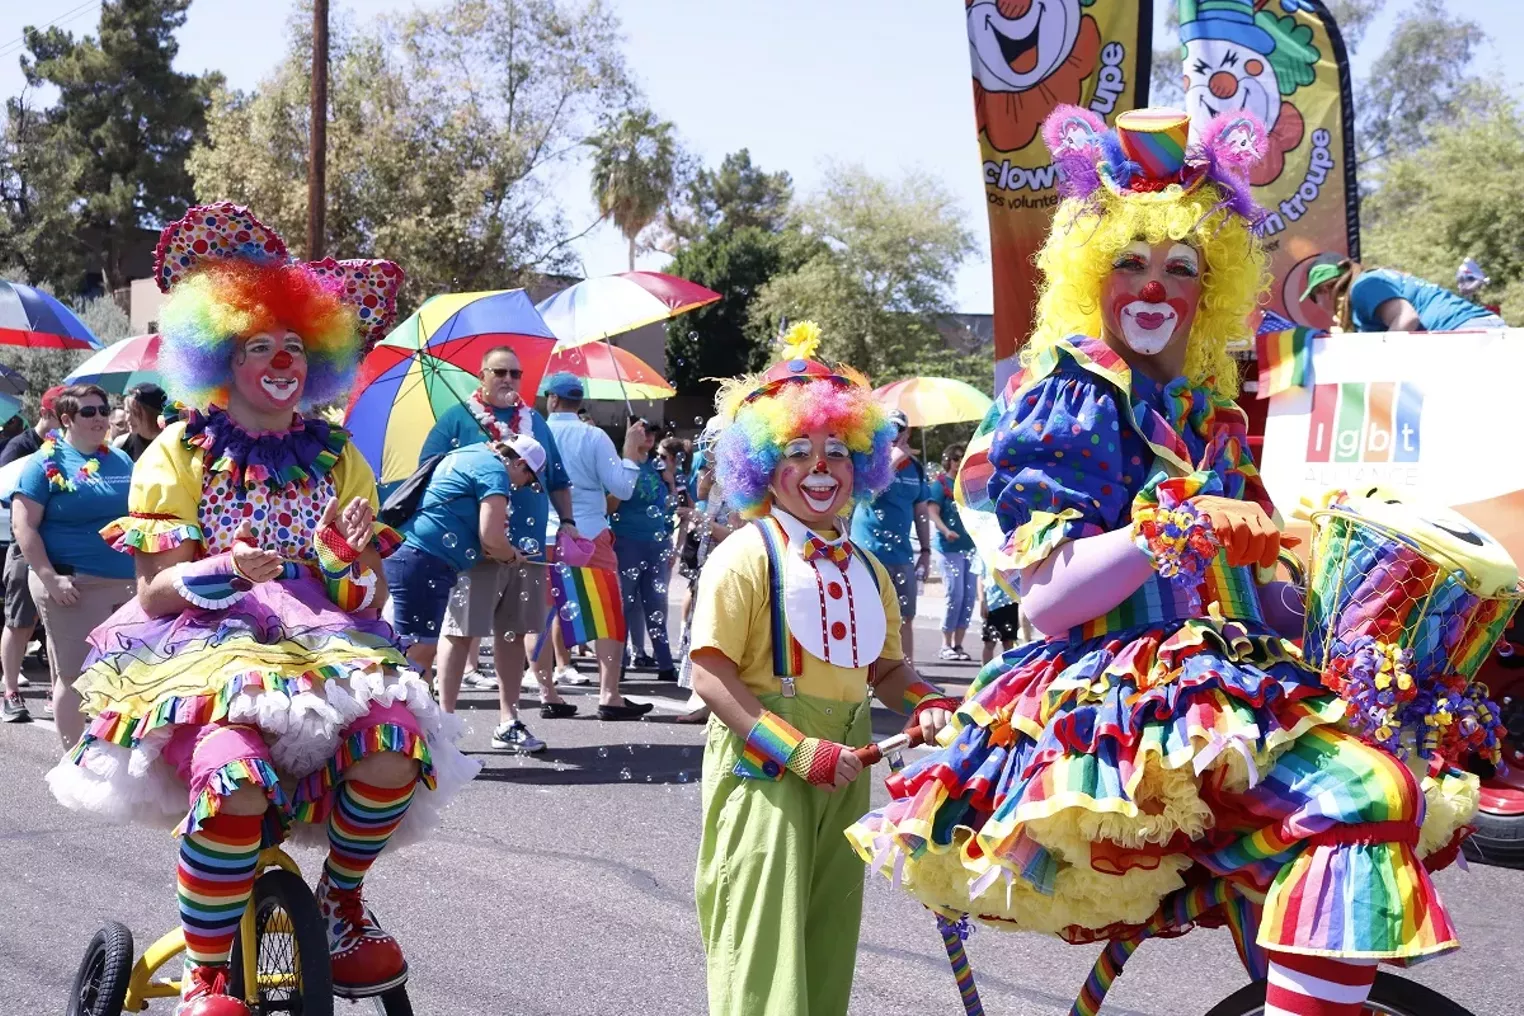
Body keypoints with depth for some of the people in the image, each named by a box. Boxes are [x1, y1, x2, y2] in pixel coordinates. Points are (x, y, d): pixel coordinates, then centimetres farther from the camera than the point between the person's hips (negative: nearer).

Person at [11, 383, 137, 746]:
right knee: (74, 675, -1)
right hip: (73, 586, -6)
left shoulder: (121, 461, 13)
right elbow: (24, 526, -9)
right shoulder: (46, 463, -4)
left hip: (127, 582, 6)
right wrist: (50, 578, -17)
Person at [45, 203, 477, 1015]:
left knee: (393, 739, -31)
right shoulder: (180, 454, 4)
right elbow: (157, 594, -2)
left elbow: (369, 599, 9)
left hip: (322, 648, 3)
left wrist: (352, 561, -14)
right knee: (235, 771, -37)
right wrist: (225, 573, -23)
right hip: (202, 652, -3)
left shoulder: (336, 459, 13)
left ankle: (341, 901, -2)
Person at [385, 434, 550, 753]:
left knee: (421, 654, 12)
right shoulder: (495, 471, -5)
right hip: (424, 563, -10)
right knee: (417, 652, -11)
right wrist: (513, 556, 8)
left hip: (403, 555, 10)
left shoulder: (465, 456, 25)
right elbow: (491, 539, -12)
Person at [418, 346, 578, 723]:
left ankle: (509, 714, 17)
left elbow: (557, 480, 21)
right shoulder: (457, 418, 3)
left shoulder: (534, 421, 17)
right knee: (460, 629, -4)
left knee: (514, 632, 9)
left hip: (527, 546, 5)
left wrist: (567, 521, 12)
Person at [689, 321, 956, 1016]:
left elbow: (884, 668, 20)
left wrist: (925, 703, -4)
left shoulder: (865, 569, 13)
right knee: (765, 942, -6)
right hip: (761, 766, -7)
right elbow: (710, 676, -15)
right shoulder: (746, 556, -9)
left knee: (829, 935, 14)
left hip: (844, 765, 7)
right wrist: (799, 750, -21)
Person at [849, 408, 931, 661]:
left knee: (905, 619, 10)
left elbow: (920, 511, 16)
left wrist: (926, 550, 12)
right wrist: (892, 460, -22)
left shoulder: (916, 468, 10)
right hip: (869, 553, -5)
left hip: (902, 555, 5)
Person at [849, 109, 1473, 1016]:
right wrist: (1174, 528, -26)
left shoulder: (1213, 416, 21)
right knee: (1364, 796, -28)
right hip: (1111, 696, -8)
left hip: (1222, 689, 8)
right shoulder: (1071, 396, -1)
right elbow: (1046, 596, -14)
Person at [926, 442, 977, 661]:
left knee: (969, 596, 3)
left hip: (970, 544, 6)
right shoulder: (940, 483, -1)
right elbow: (932, 512, -11)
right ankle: (946, 645, -2)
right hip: (950, 546, -6)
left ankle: (958, 644, 10)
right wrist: (946, 531, -26)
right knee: (955, 594, -10)